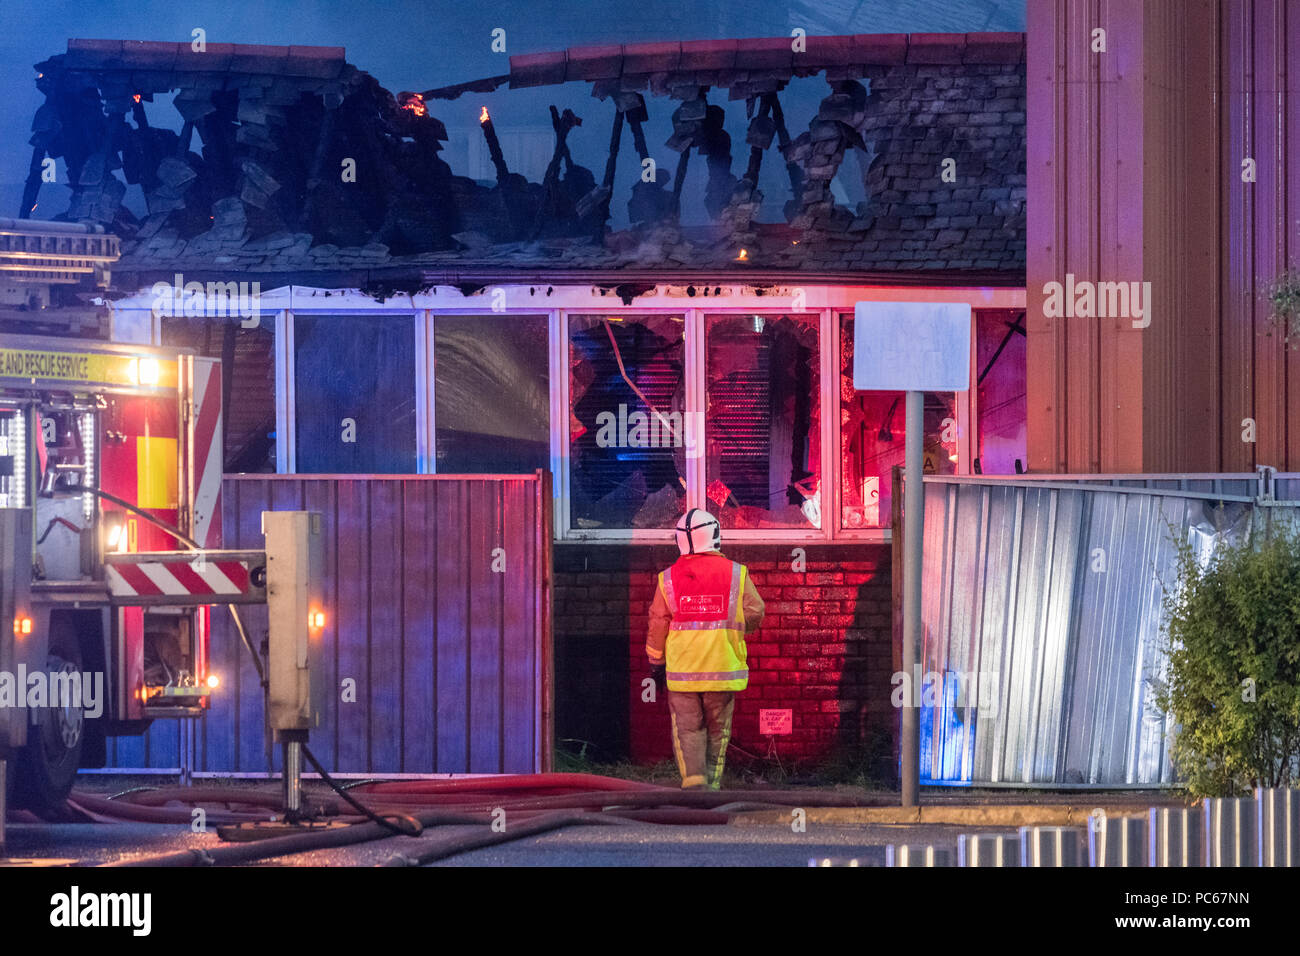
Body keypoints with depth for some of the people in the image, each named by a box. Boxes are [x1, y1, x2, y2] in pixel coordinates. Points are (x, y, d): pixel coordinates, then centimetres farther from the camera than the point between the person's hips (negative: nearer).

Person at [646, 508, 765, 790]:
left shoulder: (668, 579, -2)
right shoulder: (736, 574, -3)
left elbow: (658, 624, 1)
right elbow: (754, 613, -2)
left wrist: (656, 662, 14)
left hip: (681, 670, 0)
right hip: (723, 669, 0)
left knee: (687, 730, 5)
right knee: (718, 731, 12)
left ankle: (692, 778, -13)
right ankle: (713, 785, 14)